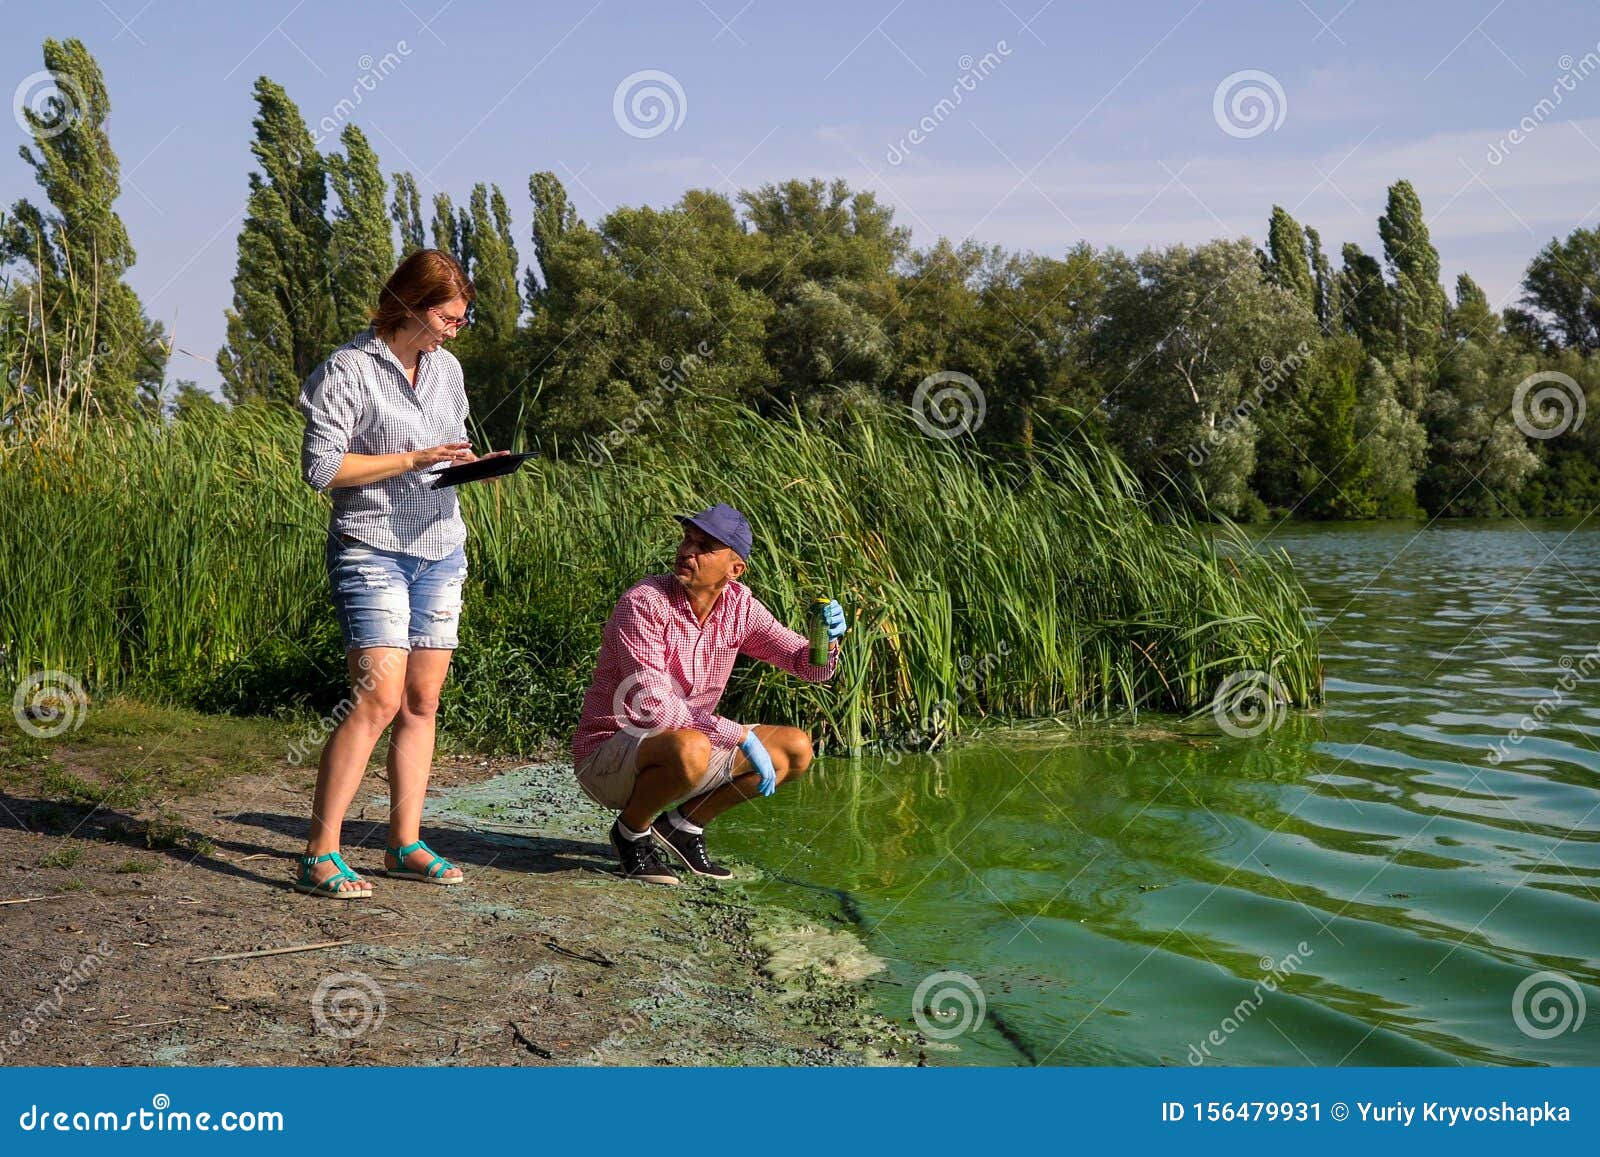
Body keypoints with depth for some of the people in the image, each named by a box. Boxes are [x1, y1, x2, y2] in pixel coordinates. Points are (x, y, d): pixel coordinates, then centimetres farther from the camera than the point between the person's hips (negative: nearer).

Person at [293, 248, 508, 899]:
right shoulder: (347, 369, -7)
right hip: (372, 550, -7)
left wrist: (470, 465, 2)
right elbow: (320, 467, -13)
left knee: (422, 703, 6)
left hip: (440, 552, 7)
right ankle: (319, 856, -10)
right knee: (378, 698, -16)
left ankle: (405, 845, 14)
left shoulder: (446, 369, 13)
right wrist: (413, 460, -16)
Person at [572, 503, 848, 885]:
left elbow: (808, 666, 3)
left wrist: (826, 641, -22)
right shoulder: (643, 604, -21)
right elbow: (653, 705, -29)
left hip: (687, 745, 7)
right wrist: (742, 736, -29)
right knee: (689, 749, -38)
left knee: (796, 749, 0)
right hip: (608, 756, -7)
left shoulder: (739, 605, -1)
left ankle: (684, 824, 8)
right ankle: (631, 830, -7)